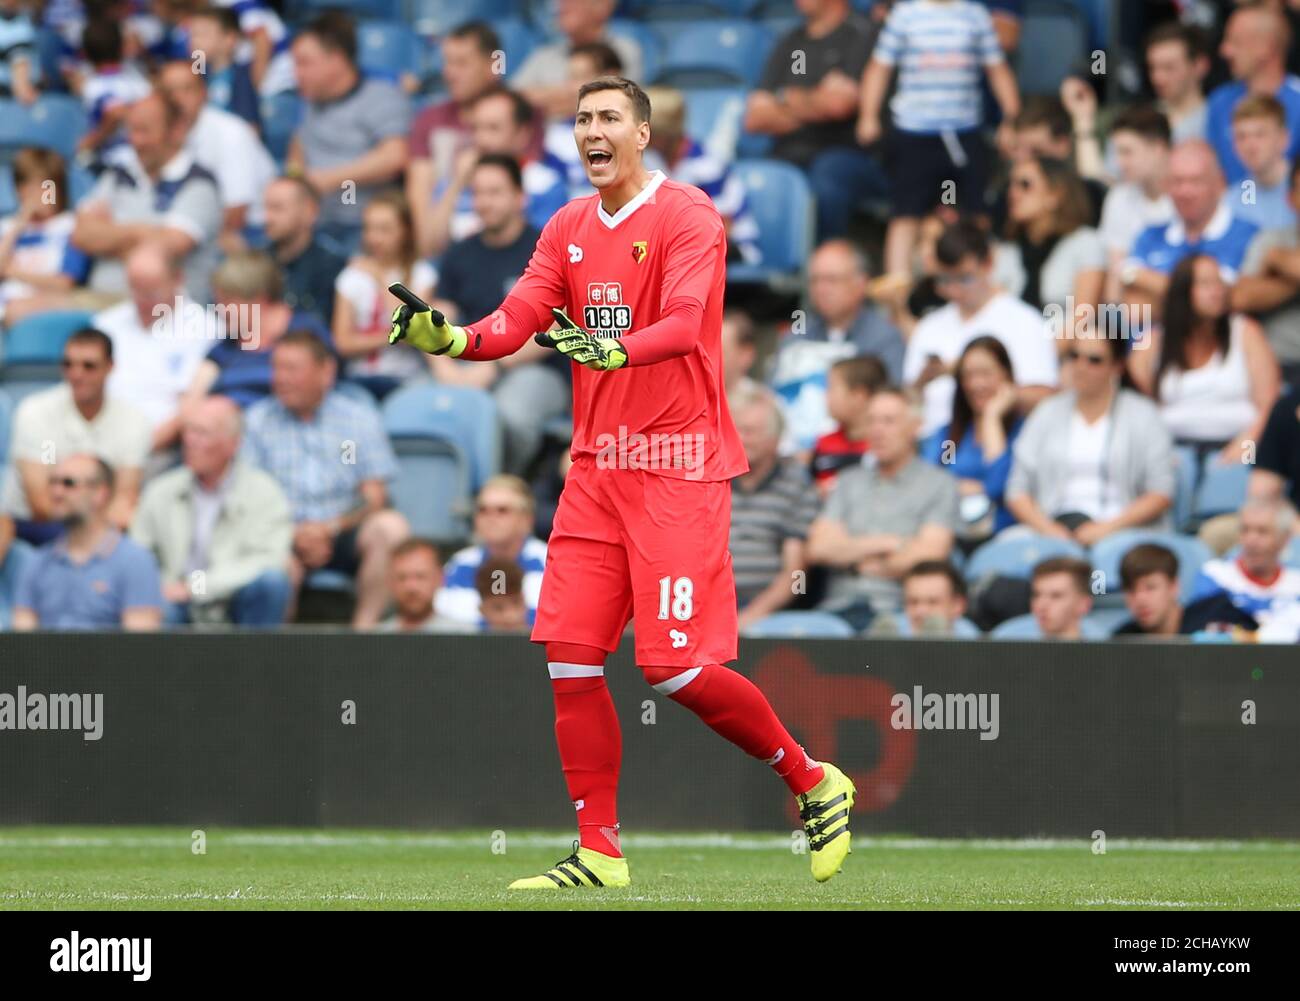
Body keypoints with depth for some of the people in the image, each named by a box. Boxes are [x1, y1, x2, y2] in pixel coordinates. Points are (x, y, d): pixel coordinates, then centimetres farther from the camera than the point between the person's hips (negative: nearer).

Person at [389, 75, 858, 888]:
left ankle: (815, 784, 9)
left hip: (679, 469, -6)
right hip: (597, 466, 7)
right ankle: (599, 854, 7)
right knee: (570, 656, -1)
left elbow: (682, 324, -22)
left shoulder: (687, 217, -8)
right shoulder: (569, 228, 12)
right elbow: (515, 323, 3)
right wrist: (448, 338, -16)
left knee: (678, 669, -12)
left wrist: (612, 350, -40)